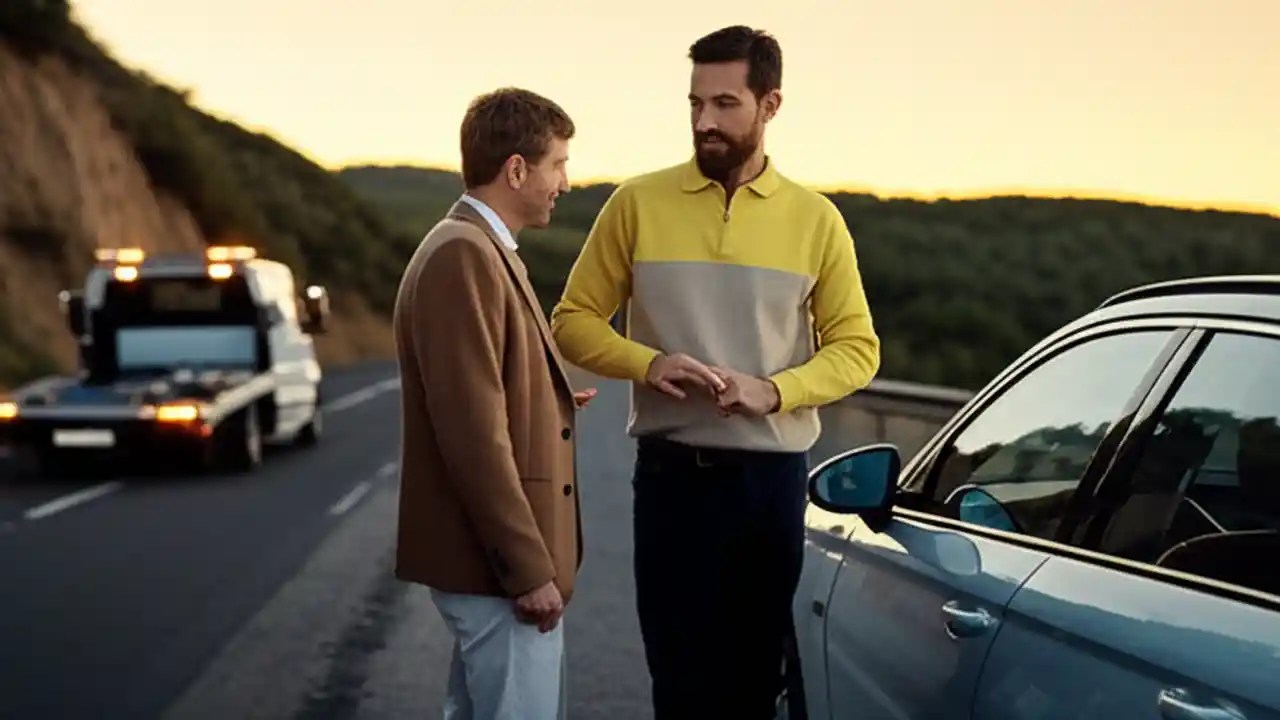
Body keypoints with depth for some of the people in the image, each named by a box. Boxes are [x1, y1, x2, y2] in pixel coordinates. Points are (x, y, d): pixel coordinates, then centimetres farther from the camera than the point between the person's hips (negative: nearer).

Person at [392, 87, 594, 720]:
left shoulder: (483, 251, 15)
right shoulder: (462, 256, -18)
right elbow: (472, 433, -23)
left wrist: (551, 402, 9)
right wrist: (530, 569, -21)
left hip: (494, 556, 11)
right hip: (497, 563, -11)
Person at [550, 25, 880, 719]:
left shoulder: (814, 219, 2)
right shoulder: (638, 203, -1)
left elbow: (856, 347, 2)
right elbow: (573, 320, 2)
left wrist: (773, 390, -15)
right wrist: (648, 364, -17)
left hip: (774, 475, 1)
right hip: (672, 472, -1)